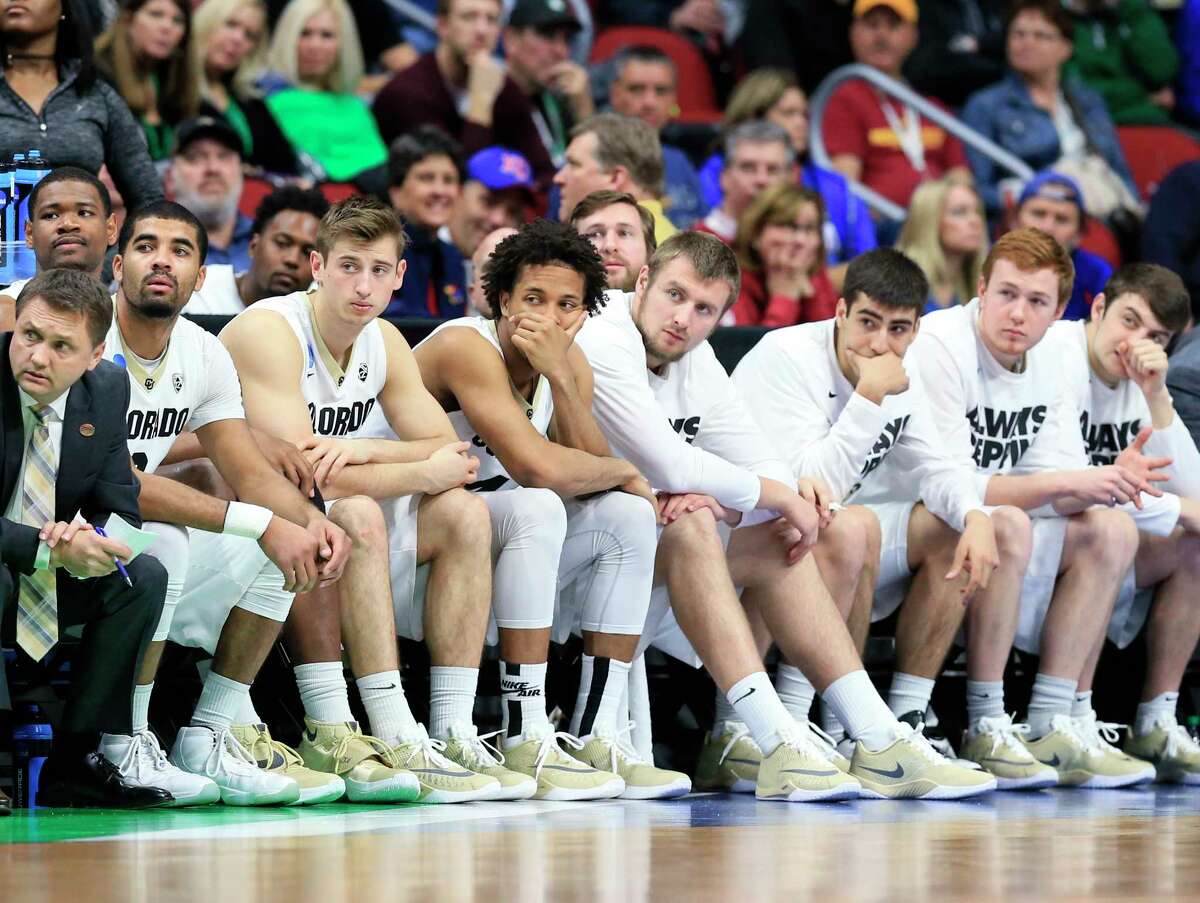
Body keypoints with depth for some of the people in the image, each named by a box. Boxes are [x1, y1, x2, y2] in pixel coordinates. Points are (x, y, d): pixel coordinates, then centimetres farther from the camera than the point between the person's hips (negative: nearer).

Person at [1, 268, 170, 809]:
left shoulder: (107, 391, -4)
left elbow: (119, 510, 0)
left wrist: (89, 541, -25)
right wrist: (48, 548, -35)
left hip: (45, 584, 6)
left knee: (144, 577, -14)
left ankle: (76, 761, -8)